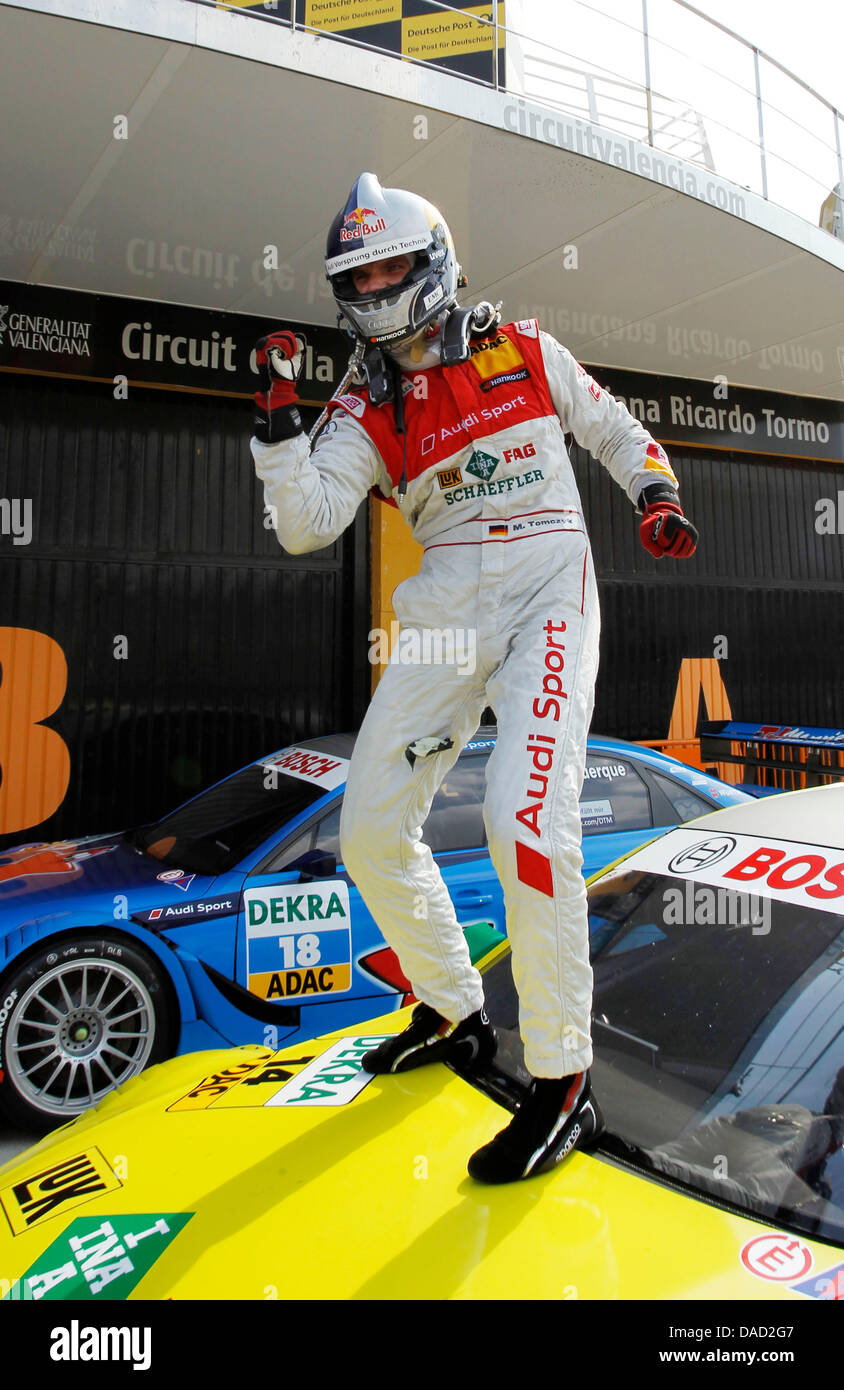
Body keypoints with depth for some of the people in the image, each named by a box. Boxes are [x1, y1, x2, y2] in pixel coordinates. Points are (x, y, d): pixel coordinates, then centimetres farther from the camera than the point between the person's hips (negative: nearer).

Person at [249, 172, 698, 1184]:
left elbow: (611, 427, 20)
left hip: (546, 592, -4)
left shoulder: (521, 350, 10)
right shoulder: (365, 413, 11)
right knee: (371, 831, 1)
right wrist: (277, 414, -8)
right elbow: (305, 526, -1)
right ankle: (452, 1013, 25)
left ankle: (562, 1082, -7)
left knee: (525, 817, -24)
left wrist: (656, 497, 3)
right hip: (445, 608, 4)